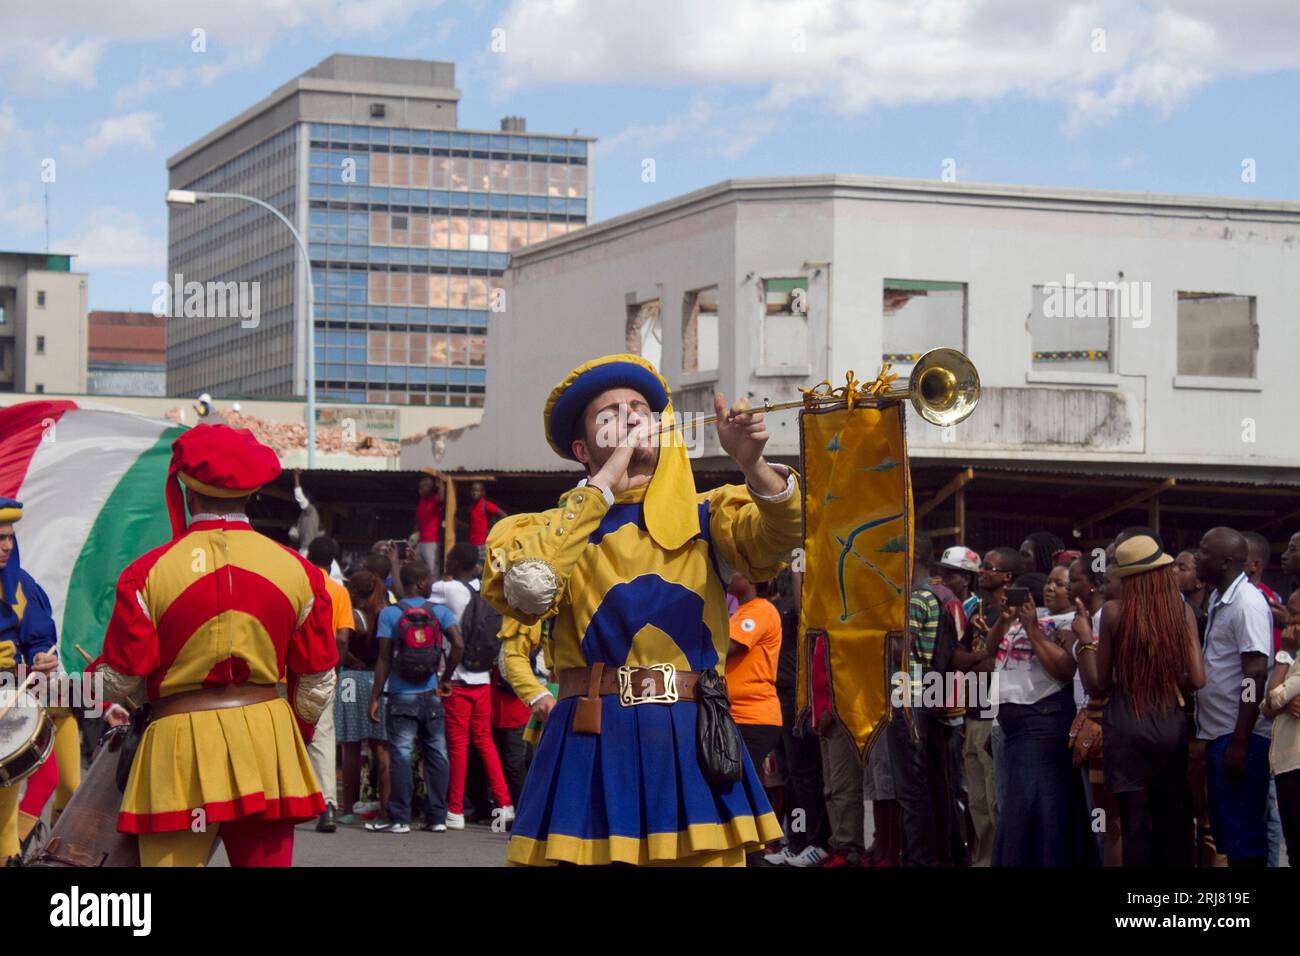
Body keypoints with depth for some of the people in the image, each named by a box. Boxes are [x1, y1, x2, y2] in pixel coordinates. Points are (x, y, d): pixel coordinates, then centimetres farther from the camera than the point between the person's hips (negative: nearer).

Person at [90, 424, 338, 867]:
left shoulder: (148, 572, -6)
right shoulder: (297, 569, 3)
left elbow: (119, 680, -2)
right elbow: (317, 681, 9)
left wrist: (90, 680, 21)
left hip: (180, 742, -3)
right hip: (268, 743, 3)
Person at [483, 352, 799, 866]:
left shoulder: (704, 516, 14)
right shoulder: (557, 528, 9)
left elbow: (777, 535, -6)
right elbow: (528, 590, -14)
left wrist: (751, 465, -26)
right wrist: (607, 480, -8)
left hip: (694, 747, 2)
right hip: (593, 748, -1)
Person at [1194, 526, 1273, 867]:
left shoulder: (1247, 603, -14)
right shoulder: (1219, 600, 13)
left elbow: (1256, 675, -19)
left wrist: (1240, 743, -22)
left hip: (1239, 737, -9)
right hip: (1218, 733, 9)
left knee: (1242, 831, -5)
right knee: (1223, 826, 12)